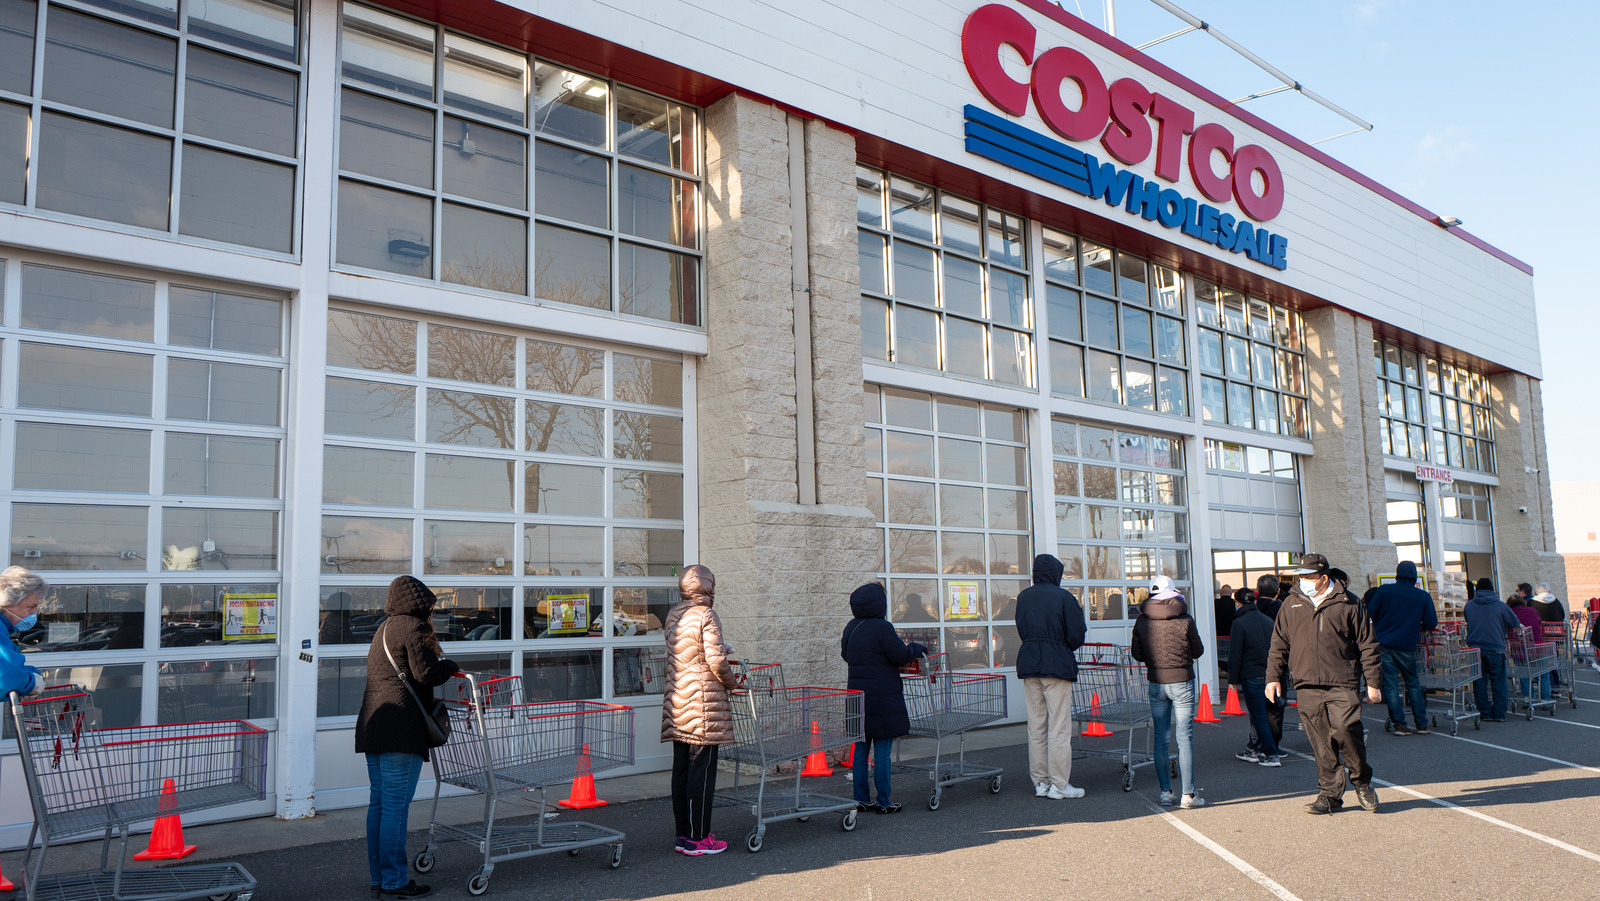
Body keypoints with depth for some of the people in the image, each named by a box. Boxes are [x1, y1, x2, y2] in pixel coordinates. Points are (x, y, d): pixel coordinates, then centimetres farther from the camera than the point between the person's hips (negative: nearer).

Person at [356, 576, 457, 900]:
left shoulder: (384, 629, 23)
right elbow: (427, 673, -17)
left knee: (379, 803, 13)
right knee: (396, 806, -6)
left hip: (372, 725, 10)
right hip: (400, 730, -10)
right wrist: (449, 665, 1)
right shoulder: (413, 628, -8)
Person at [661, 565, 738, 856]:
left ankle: (683, 834, 19)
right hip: (704, 704, -8)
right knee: (702, 769, -1)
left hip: (676, 701, 8)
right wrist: (731, 681, 1)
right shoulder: (706, 616, -12)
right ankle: (698, 838, 3)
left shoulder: (673, 615, 10)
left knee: (681, 768, 11)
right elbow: (716, 660, -17)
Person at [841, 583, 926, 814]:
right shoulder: (882, 628, -16)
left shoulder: (851, 627, 8)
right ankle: (883, 802, 4)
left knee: (860, 749, 11)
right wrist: (917, 648, 7)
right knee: (882, 751, 0)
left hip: (857, 694, 7)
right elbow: (901, 655, -12)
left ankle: (861, 799, 16)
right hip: (882, 698, -7)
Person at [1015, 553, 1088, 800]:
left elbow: (1020, 632, 12)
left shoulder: (1023, 597, 7)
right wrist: (1080, 615, 11)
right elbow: (1076, 636, -8)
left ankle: (1040, 782, 14)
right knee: (1059, 726, -1)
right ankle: (1059, 785, 1)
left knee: (1036, 725, 10)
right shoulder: (1064, 597, -9)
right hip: (1057, 665, -5)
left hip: (1028, 664, 5)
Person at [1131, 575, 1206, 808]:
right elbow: (1198, 651, 0)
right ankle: (1188, 794, 4)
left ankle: (1165, 792, 13)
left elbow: (1137, 654, 4)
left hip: (1156, 684, 3)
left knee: (1160, 739, 10)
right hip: (1182, 682, -3)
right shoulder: (1185, 621, -11)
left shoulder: (1141, 621, -3)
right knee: (1185, 738, 2)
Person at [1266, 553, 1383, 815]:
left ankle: (1362, 781, 9)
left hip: (1342, 685, -3)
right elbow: (1279, 645, 17)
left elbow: (1367, 645, 8)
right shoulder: (1291, 605, 12)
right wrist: (1273, 677, 9)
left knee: (1345, 730, -16)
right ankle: (1329, 794, 13)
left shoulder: (1347, 604, 4)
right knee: (1321, 744, 3)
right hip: (1307, 687, 3)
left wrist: (1373, 682, 5)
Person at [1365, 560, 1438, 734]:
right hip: (1407, 646, 0)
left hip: (1384, 643, 0)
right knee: (1413, 683, 15)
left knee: (1391, 684, 3)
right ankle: (1422, 724, 15)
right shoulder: (1423, 596, 1)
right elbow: (1431, 624, 3)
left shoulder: (1383, 591, 0)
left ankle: (1399, 723, 1)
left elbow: (1370, 614, 2)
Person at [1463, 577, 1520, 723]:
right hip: (1495, 649, -1)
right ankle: (1499, 714, 8)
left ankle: (1485, 713, 8)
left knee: (1479, 683, 7)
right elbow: (1514, 623, 8)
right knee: (1498, 682, 7)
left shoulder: (1469, 605, 5)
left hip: (1474, 648, 1)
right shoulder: (1500, 605, 0)